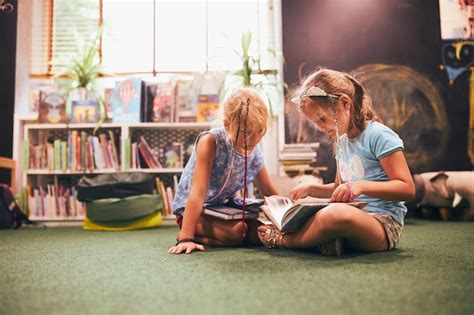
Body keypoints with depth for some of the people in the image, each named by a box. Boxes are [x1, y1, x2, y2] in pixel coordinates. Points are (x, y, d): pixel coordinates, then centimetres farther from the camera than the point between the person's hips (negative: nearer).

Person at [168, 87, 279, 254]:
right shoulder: (210, 141, -26)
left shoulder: (255, 152, -8)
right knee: (236, 232, -29)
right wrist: (186, 238, -35)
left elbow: (270, 193, 5)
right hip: (193, 209, -7)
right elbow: (198, 192, -31)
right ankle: (186, 234, -4)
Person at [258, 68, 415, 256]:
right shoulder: (342, 141, 16)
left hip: (383, 223, -8)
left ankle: (283, 240, -16)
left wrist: (361, 186, -26)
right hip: (352, 218, 9)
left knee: (336, 214, -39)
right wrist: (310, 189, 11)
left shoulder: (379, 136, -9)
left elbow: (407, 188, -14)